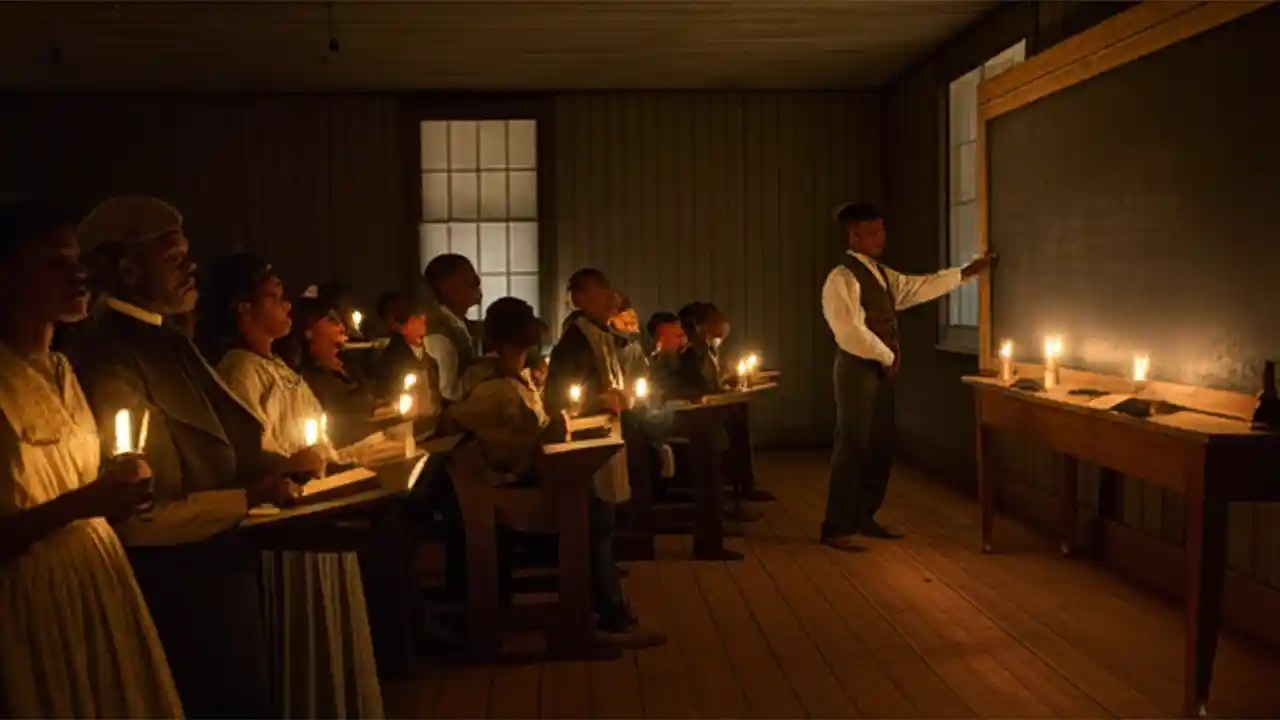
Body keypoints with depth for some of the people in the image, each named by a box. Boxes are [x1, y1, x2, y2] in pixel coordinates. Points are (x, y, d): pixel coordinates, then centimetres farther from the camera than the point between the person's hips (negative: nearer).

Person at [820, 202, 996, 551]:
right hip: (858, 369, -9)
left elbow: (920, 287, 19)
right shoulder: (842, 279, -15)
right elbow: (852, 333, -21)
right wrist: (887, 356, -11)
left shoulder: (881, 274, 15)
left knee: (880, 446, 13)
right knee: (852, 447, -6)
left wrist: (966, 272, 17)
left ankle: (865, 517, 26)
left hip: (881, 369, 9)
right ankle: (837, 528, 2)